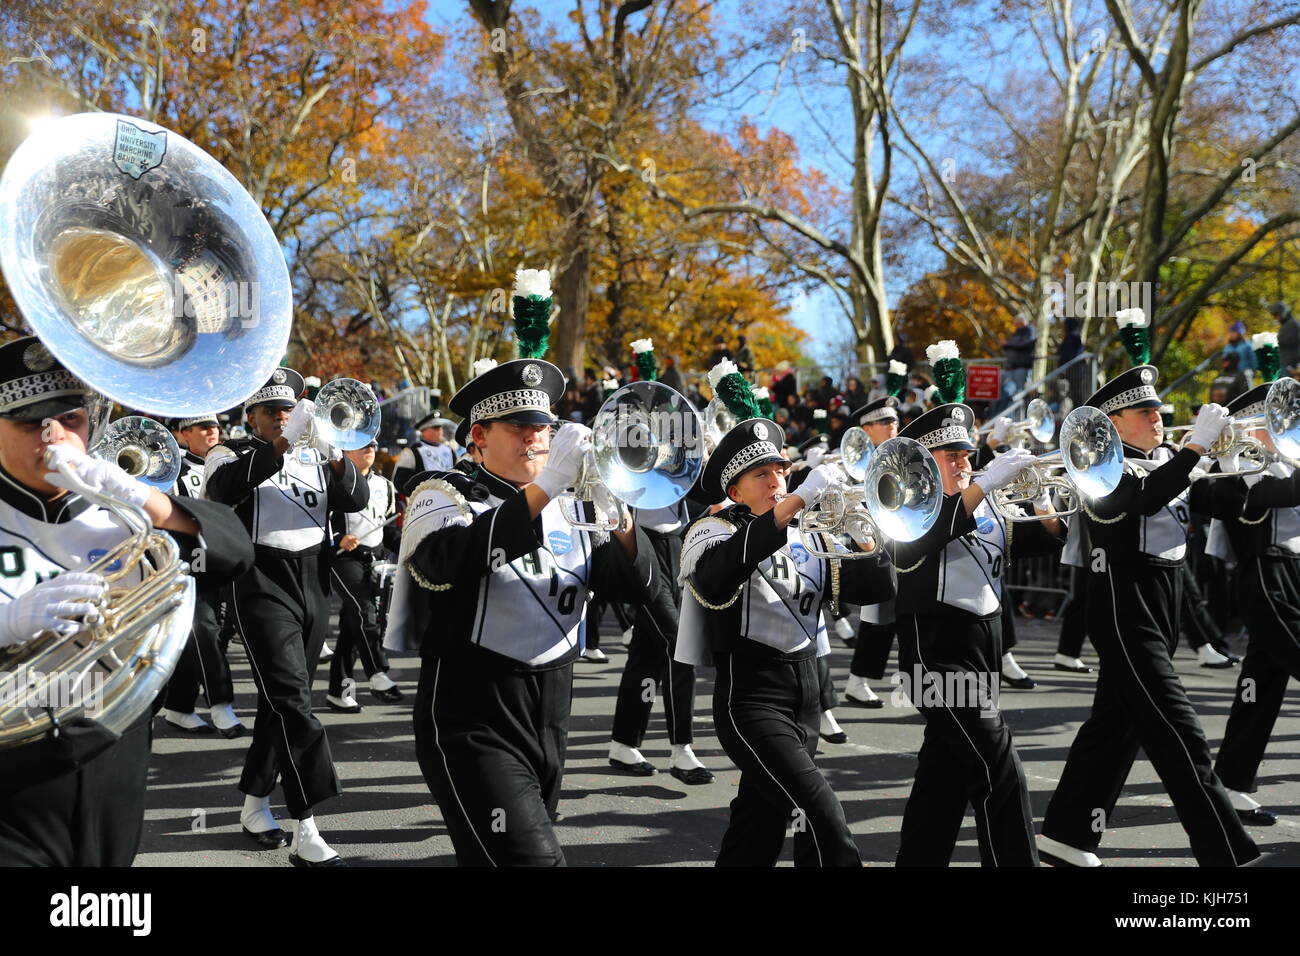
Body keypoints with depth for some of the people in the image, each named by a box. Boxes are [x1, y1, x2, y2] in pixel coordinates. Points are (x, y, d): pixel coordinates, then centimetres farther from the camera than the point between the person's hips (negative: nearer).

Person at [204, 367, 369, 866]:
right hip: (263, 588, -5)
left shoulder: (314, 457, 14)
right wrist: (280, 446, -35)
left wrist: (335, 458, -20)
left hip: (313, 587, 6)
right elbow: (224, 488, -23)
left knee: (282, 702, 13)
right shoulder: (232, 455, 1)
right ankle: (306, 832, -15)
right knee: (293, 702, -14)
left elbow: (357, 497, 0)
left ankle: (254, 805, 28)